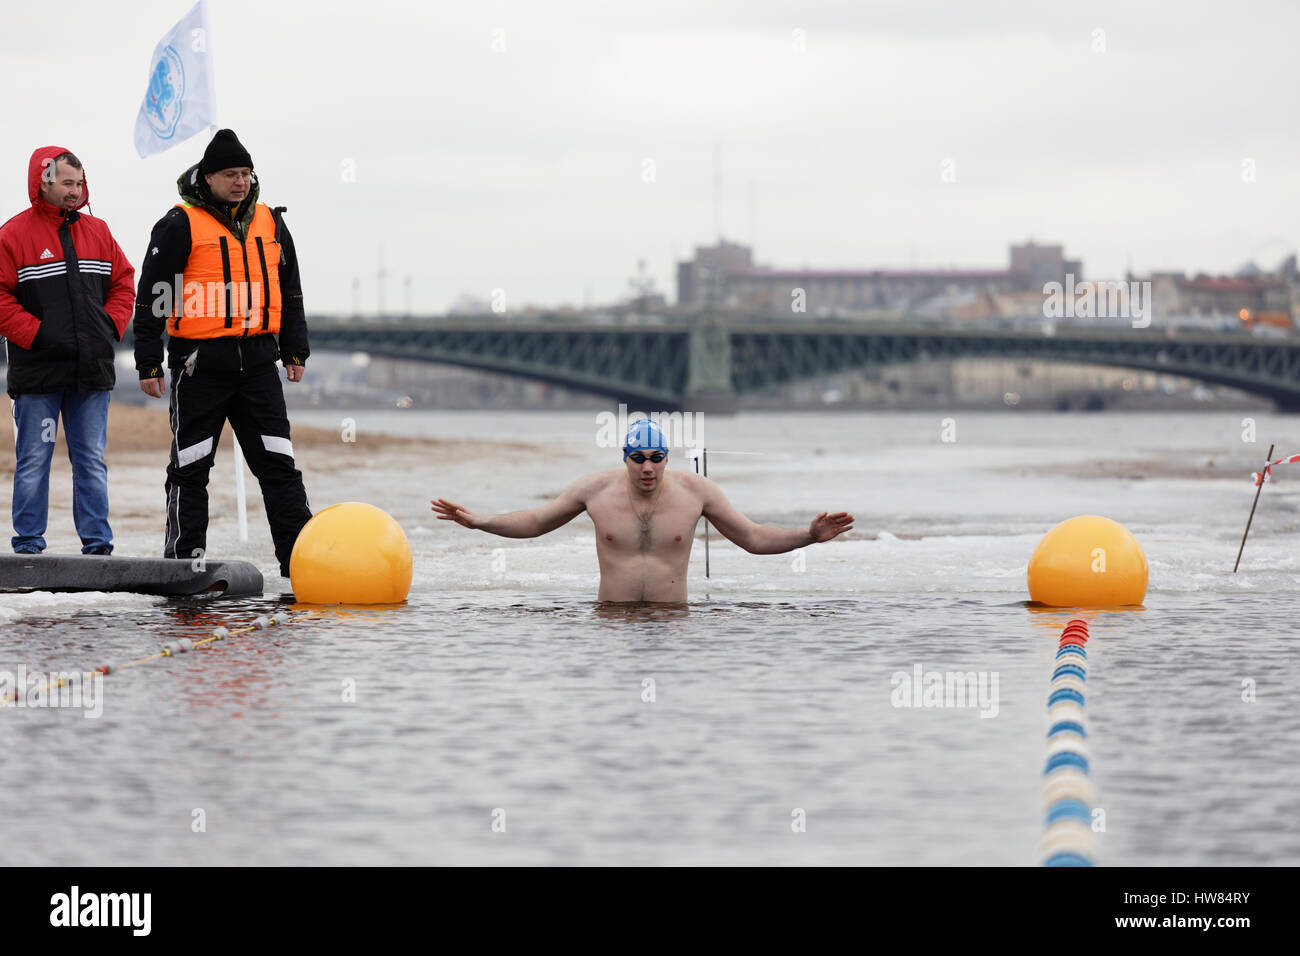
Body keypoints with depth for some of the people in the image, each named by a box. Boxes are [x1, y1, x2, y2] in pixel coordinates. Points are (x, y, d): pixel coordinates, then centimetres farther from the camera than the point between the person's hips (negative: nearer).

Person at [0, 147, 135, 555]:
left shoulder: (97, 231, 11)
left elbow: (123, 282, 17)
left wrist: (111, 326, 3)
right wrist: (36, 334, -15)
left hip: (92, 369, 4)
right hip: (37, 372, -4)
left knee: (91, 461, 7)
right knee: (33, 462, 1)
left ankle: (97, 544, 10)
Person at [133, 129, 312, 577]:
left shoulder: (270, 223, 12)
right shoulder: (182, 225, -5)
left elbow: (291, 291, 21)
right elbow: (151, 295, -4)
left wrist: (295, 351, 16)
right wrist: (148, 363, -7)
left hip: (258, 360, 4)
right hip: (200, 363, -4)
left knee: (278, 463, 2)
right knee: (191, 467, 2)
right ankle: (183, 558, 9)